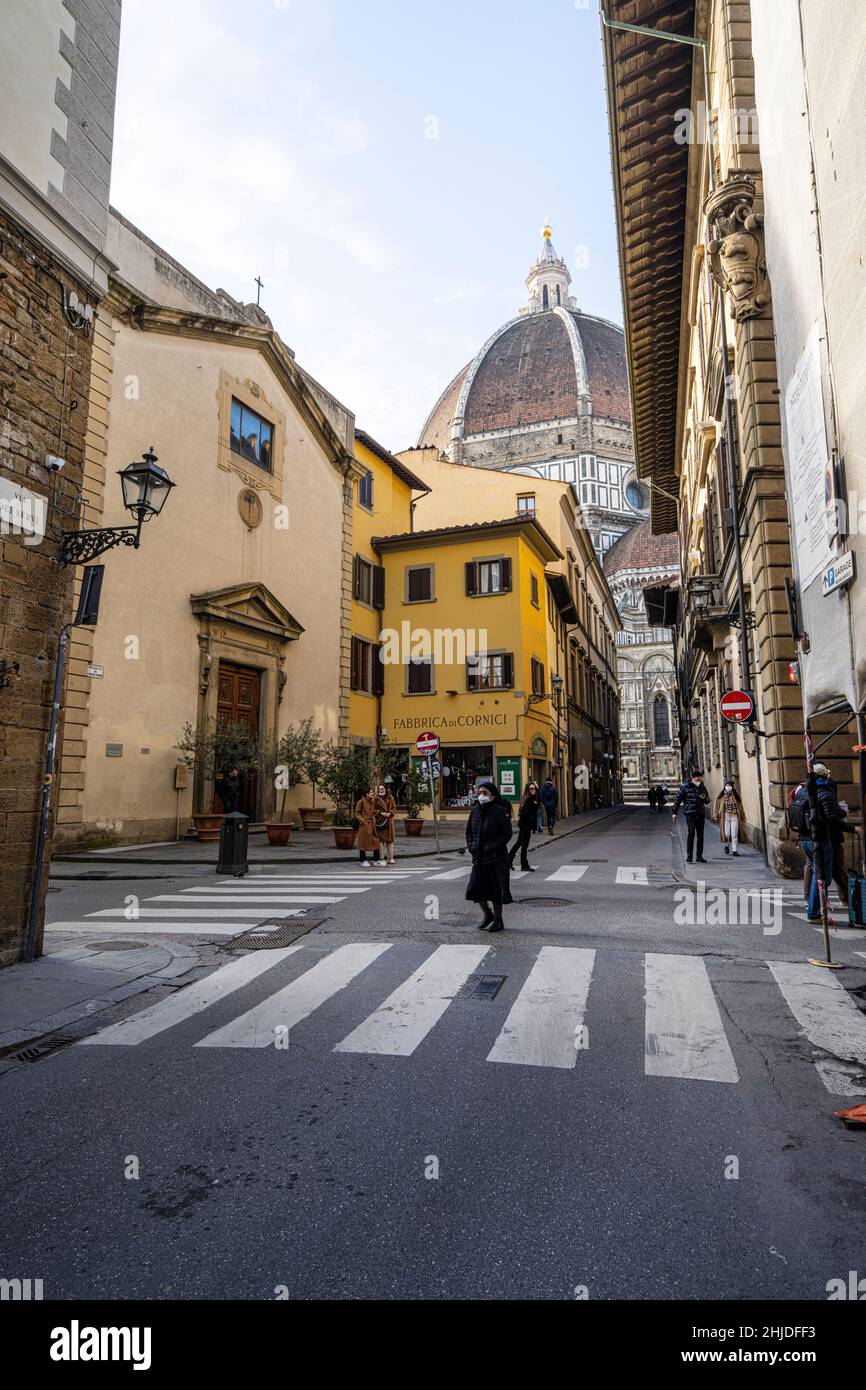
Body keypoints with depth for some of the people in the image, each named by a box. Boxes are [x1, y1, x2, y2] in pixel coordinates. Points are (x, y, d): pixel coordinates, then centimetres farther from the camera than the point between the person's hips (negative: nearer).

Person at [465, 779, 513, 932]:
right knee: (475, 888, 4)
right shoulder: (475, 810, 5)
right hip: (478, 856, 5)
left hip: (496, 857, -5)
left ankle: (498, 920, 20)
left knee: (496, 889, 2)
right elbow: (469, 831, 16)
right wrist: (471, 846, 1)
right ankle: (487, 914, 28)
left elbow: (507, 834, -12)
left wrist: (492, 848, -17)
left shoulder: (500, 811, -11)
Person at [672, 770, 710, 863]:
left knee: (700, 834, 7)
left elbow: (707, 801, 19)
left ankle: (699, 856, 16)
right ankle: (689, 856, -7)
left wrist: (704, 798, -5)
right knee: (691, 833, -13)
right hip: (690, 813, -5)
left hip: (700, 813, 5)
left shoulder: (702, 787, 10)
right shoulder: (685, 786, -3)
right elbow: (678, 799, 0)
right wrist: (674, 813, -3)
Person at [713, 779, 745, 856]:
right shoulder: (721, 796, 2)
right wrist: (715, 815, -6)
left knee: (734, 835, -1)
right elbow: (717, 805, 2)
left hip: (735, 816, 1)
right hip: (725, 816, -1)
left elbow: (740, 806, 12)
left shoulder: (735, 795, 7)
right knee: (727, 834, -2)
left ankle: (735, 850, 4)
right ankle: (727, 845, 27)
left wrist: (742, 817, 12)